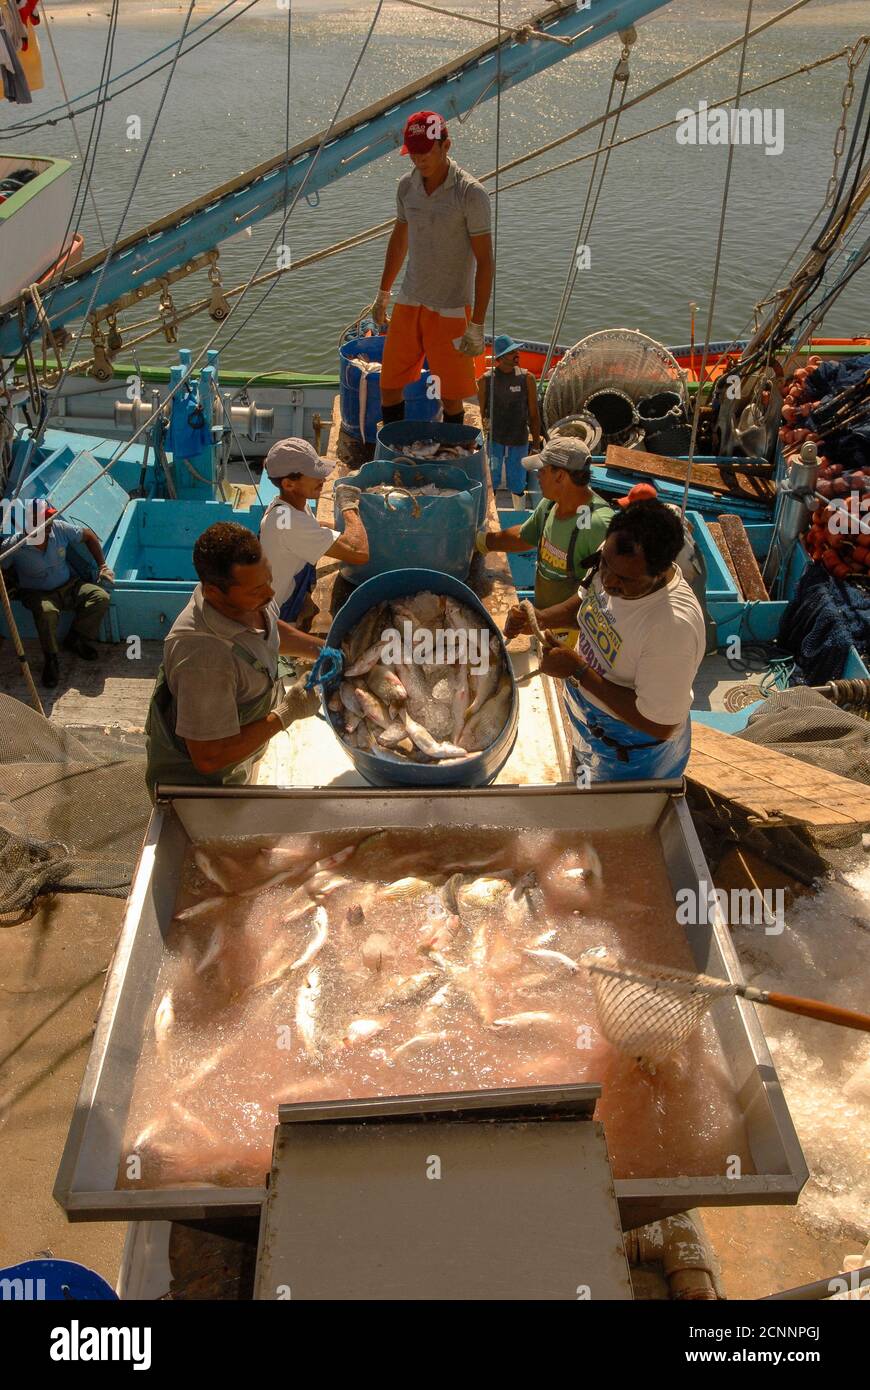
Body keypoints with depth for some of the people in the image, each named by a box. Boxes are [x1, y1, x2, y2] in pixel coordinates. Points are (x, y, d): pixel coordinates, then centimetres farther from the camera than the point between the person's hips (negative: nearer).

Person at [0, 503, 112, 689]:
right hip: (37, 593, -4)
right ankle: (51, 660, -15)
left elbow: (88, 535, 2)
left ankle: (76, 640, -1)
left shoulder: (60, 529, -14)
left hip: (68, 585, 4)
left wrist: (102, 566, 2)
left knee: (101, 597, -19)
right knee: (47, 612, -37)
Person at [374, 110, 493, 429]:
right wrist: (383, 294, 25)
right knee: (389, 387, 6)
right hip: (409, 303, 5)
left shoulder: (471, 193, -14)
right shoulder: (407, 185, 3)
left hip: (451, 309, -5)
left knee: (450, 398, 0)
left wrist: (477, 325, -17)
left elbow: (485, 260, -14)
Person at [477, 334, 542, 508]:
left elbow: (533, 415, 1)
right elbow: (480, 414, 3)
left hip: (519, 441, 1)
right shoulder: (486, 380, -5)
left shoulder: (527, 378, -3)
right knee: (490, 483, 7)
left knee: (517, 485, 10)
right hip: (493, 440, -1)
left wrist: (536, 446, 0)